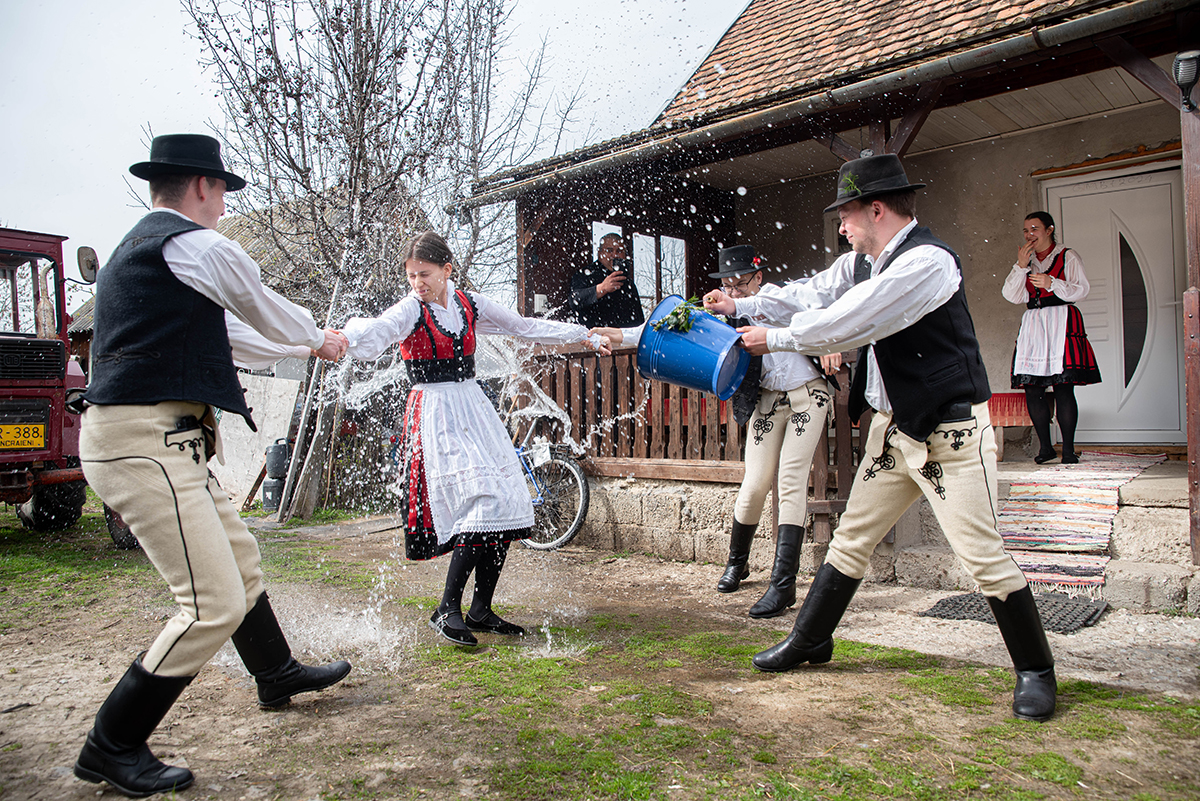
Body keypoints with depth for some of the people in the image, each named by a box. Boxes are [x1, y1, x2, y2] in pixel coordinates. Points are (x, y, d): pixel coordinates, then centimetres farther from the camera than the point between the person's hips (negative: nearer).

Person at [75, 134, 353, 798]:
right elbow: (267, 312, 2)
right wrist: (321, 340, 23)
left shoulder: (135, 251, 20)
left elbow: (218, 337, 27)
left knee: (239, 558, 22)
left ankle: (277, 675, 41)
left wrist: (303, 347, 37)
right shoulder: (197, 246, -12)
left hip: (156, 443, 11)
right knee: (214, 605, -8)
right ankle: (111, 747, 8)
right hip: (145, 445, -11)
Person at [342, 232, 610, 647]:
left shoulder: (469, 304, 10)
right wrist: (345, 337, -50)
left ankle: (481, 610, 12)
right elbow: (378, 331, -26)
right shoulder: (410, 310, -5)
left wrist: (587, 337, 21)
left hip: (473, 408, 6)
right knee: (485, 503, -19)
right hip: (435, 414, -6)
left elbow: (526, 326, 17)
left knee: (508, 507, -1)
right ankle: (447, 609, -7)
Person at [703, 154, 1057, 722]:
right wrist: (741, 306, 14)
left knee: (982, 553, -5)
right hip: (893, 425, 8)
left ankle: (1035, 670, 16)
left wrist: (774, 339, -14)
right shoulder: (860, 263, 6)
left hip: (951, 429, -8)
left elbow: (847, 323, -24)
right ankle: (809, 640, 27)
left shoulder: (927, 260, -21)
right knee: (852, 536, 13)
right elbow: (811, 294, 16)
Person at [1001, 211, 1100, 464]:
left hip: (1061, 324, -4)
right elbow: (1011, 296, 8)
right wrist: (1020, 266, -2)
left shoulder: (1068, 256, 10)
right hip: (1032, 326, 4)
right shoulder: (1025, 261, 21)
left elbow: (1081, 290, 0)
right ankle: (1045, 446, 6)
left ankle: (1068, 448, -6)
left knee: (1063, 388, -10)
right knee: (1032, 388, -4)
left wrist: (1052, 284, -13)